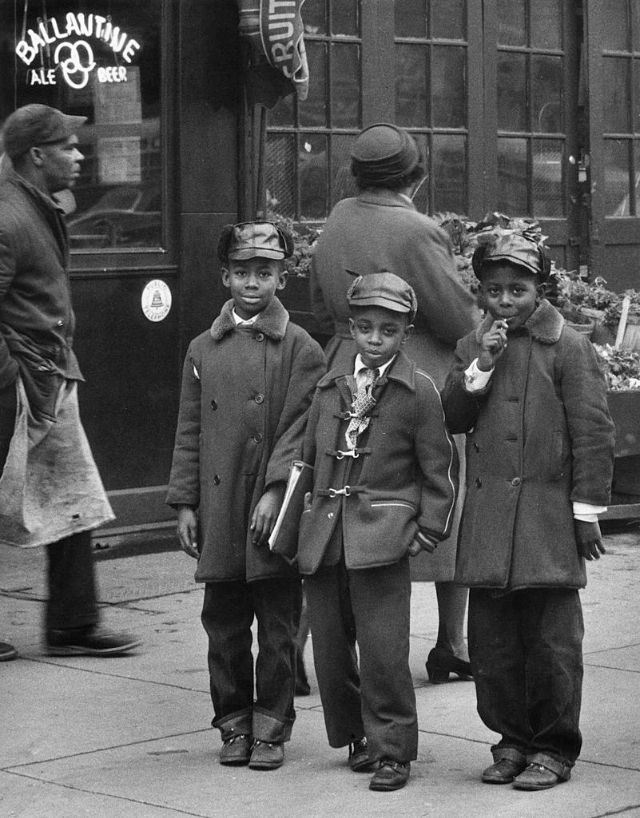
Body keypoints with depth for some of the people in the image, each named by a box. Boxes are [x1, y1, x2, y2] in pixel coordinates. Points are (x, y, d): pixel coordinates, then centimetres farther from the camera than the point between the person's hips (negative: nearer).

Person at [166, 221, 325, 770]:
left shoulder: (301, 350, 1)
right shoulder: (203, 350, 11)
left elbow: (300, 429, -6)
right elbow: (190, 432, 11)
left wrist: (275, 492, -16)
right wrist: (185, 503, 5)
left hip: (277, 512, -3)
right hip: (219, 513, 3)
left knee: (278, 627, 3)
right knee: (224, 624, 8)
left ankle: (271, 728, 13)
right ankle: (234, 723, 20)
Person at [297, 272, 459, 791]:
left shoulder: (418, 391, -1)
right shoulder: (331, 387, 12)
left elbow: (439, 467, 2)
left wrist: (429, 530, -1)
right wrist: (308, 521, 14)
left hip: (382, 534, -5)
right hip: (324, 534, 5)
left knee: (383, 647, -8)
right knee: (329, 646, 8)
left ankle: (393, 749, 3)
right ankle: (355, 735, 26)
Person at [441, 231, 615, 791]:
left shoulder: (570, 348, -2)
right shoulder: (472, 348, 13)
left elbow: (594, 434, -4)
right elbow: (452, 419, 6)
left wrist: (587, 510, -7)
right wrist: (481, 367, -7)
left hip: (548, 516, -4)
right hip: (487, 520, 4)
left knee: (552, 641, -1)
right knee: (492, 640, 7)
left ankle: (555, 750, 10)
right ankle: (513, 740, 20)